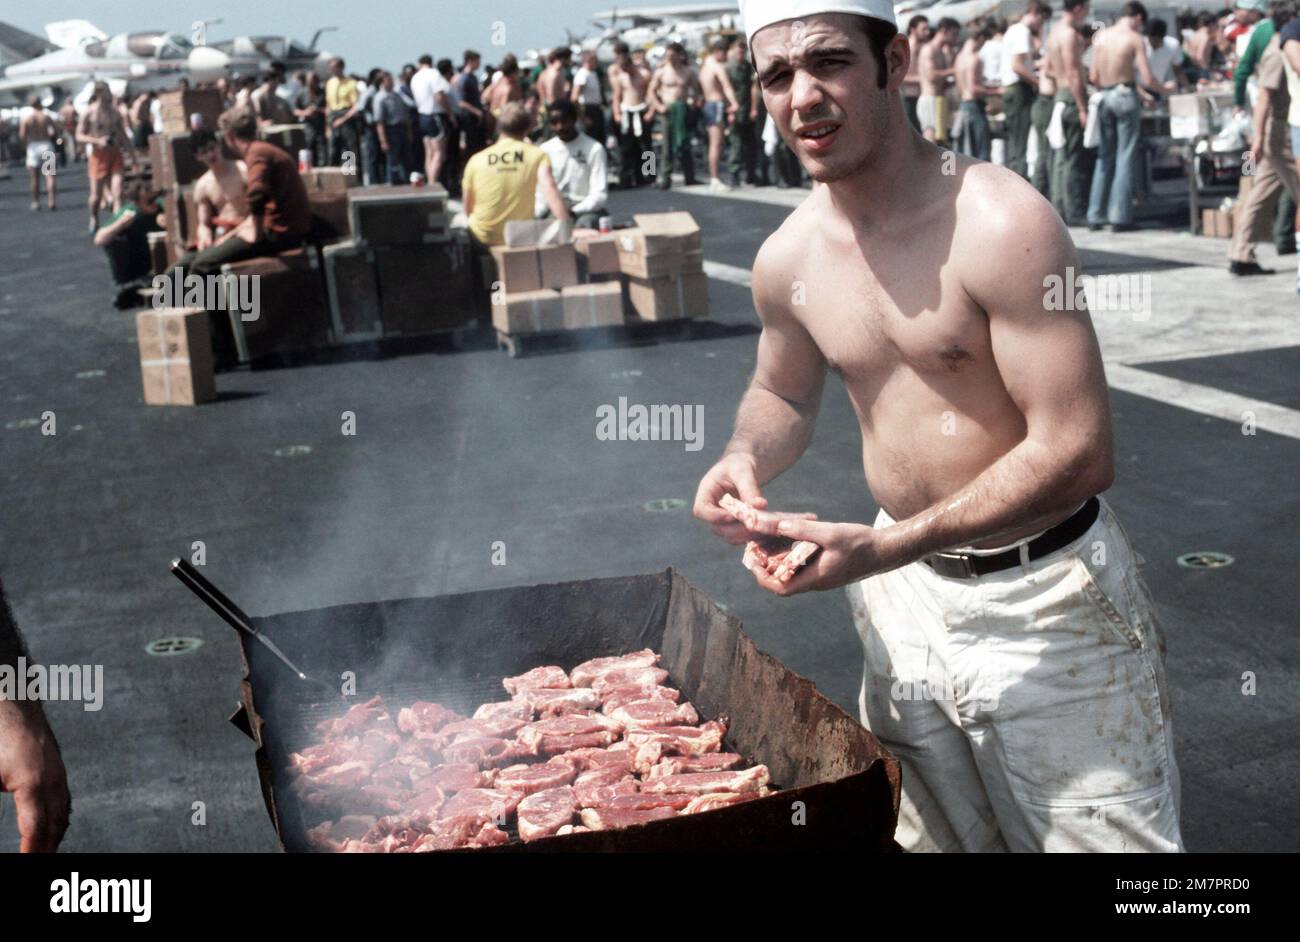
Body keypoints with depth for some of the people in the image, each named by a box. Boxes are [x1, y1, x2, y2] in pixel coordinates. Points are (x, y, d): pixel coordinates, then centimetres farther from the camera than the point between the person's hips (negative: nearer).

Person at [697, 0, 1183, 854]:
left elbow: (1079, 453, -24)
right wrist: (746, 456, -6)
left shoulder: (1000, 223, -22)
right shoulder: (787, 260, -2)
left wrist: (882, 550, -29)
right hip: (904, 594, 6)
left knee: (1100, 835, 5)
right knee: (926, 833, 20)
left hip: (1041, 598, -5)